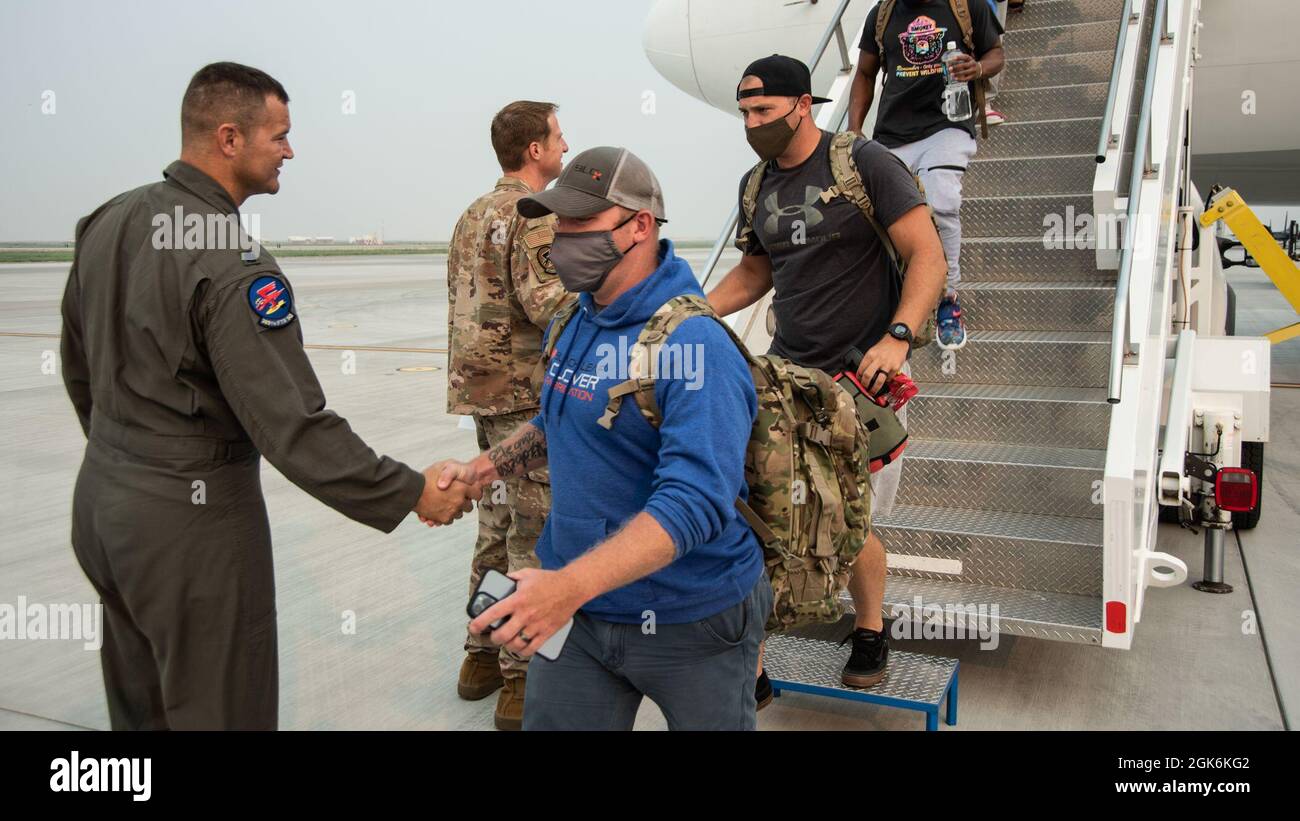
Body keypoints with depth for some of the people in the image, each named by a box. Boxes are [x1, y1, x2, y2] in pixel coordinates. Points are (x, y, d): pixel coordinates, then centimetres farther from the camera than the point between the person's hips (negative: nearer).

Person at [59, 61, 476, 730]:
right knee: (222, 709, 7)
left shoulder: (109, 220, 3)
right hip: (191, 520, -9)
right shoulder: (231, 263, -24)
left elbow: (79, 365, 15)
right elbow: (295, 429, -27)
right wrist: (412, 493, -19)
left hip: (101, 496, 9)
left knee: (139, 705, 24)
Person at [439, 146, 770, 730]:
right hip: (579, 614, 7)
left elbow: (694, 501, -34)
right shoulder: (574, 322, 3)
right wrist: (485, 467, 4)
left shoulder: (695, 347, -24)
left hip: (689, 622, -6)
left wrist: (571, 584, -42)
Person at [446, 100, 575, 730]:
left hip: (481, 389, 9)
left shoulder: (473, 215, 16)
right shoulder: (536, 217, -13)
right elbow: (550, 306, -22)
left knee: (496, 525, 17)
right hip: (530, 395, -9)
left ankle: (483, 656, 27)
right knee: (533, 537, -2)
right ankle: (520, 683, 5)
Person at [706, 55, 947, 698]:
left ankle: (869, 632, 28)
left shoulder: (863, 163, -6)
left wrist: (897, 337, -23)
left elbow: (927, 254, -9)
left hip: (865, 375, -5)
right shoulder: (757, 184, 11)